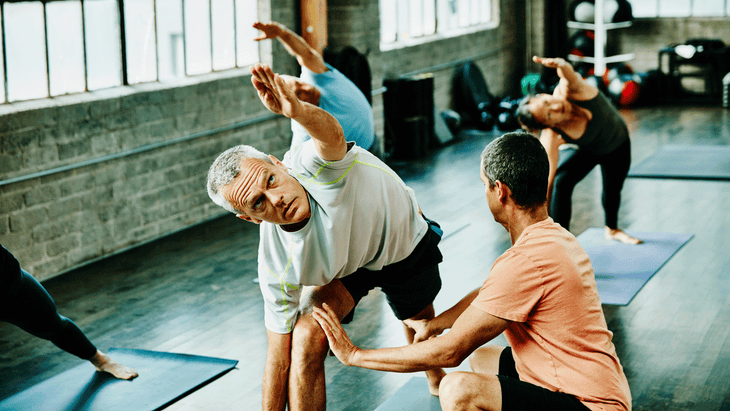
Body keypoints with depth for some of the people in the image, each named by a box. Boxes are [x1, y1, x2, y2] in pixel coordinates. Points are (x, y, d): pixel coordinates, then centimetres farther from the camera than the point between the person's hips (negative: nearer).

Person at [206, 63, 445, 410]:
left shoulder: (311, 163, -44)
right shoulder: (276, 267, -36)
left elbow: (332, 135, -69)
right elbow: (279, 352, -27)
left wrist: (298, 111, -90)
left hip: (406, 241, 1)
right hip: (344, 265, 0)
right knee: (306, 339, -27)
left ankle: (437, 381, 63)